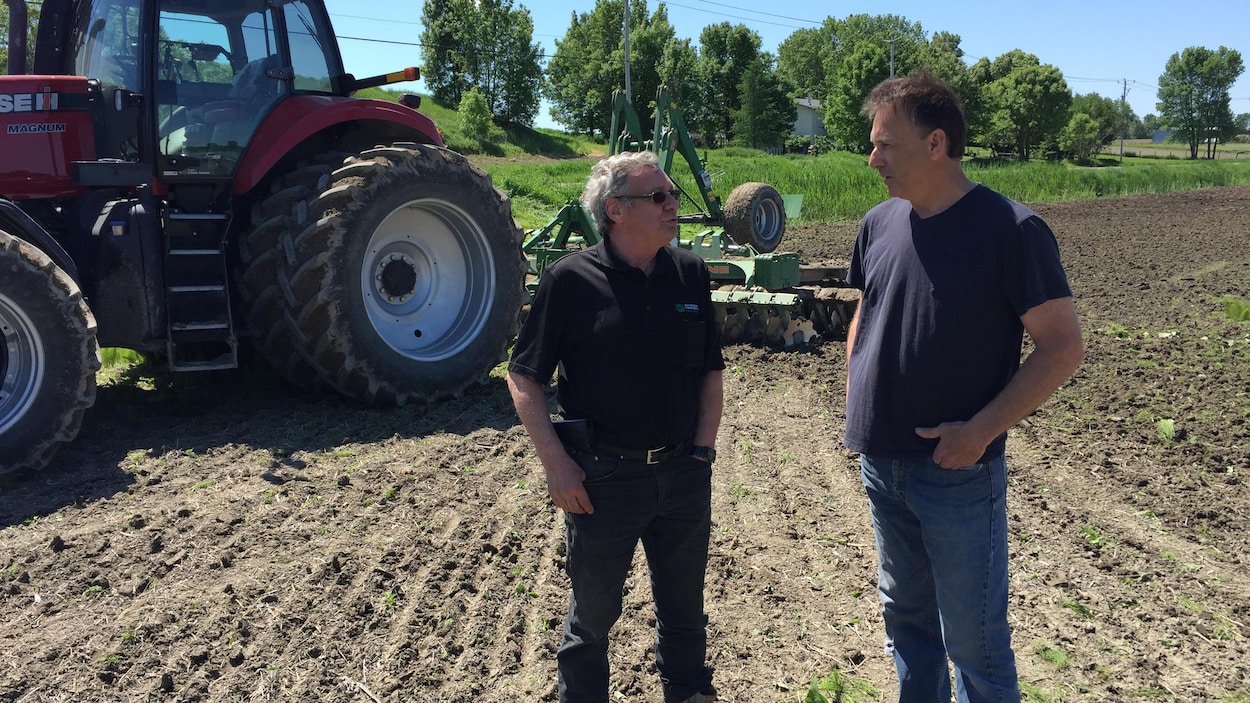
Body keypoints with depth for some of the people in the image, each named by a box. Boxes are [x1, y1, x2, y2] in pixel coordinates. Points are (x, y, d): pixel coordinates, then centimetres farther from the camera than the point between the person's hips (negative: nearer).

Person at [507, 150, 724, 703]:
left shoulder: (691, 273, 2)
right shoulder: (572, 278, -11)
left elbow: (711, 371, 10)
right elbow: (522, 377, -7)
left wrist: (703, 449, 3)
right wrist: (555, 463, -11)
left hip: (684, 474, 4)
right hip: (603, 476, -3)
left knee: (685, 610, 20)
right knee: (593, 614, 14)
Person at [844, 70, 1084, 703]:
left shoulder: (1011, 230, -14)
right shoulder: (879, 224, 4)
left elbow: (1063, 347, -13)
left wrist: (979, 431, -19)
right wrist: (856, 407, 7)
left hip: (959, 471, -6)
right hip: (880, 462, 6)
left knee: (973, 638, 6)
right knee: (905, 613, 21)